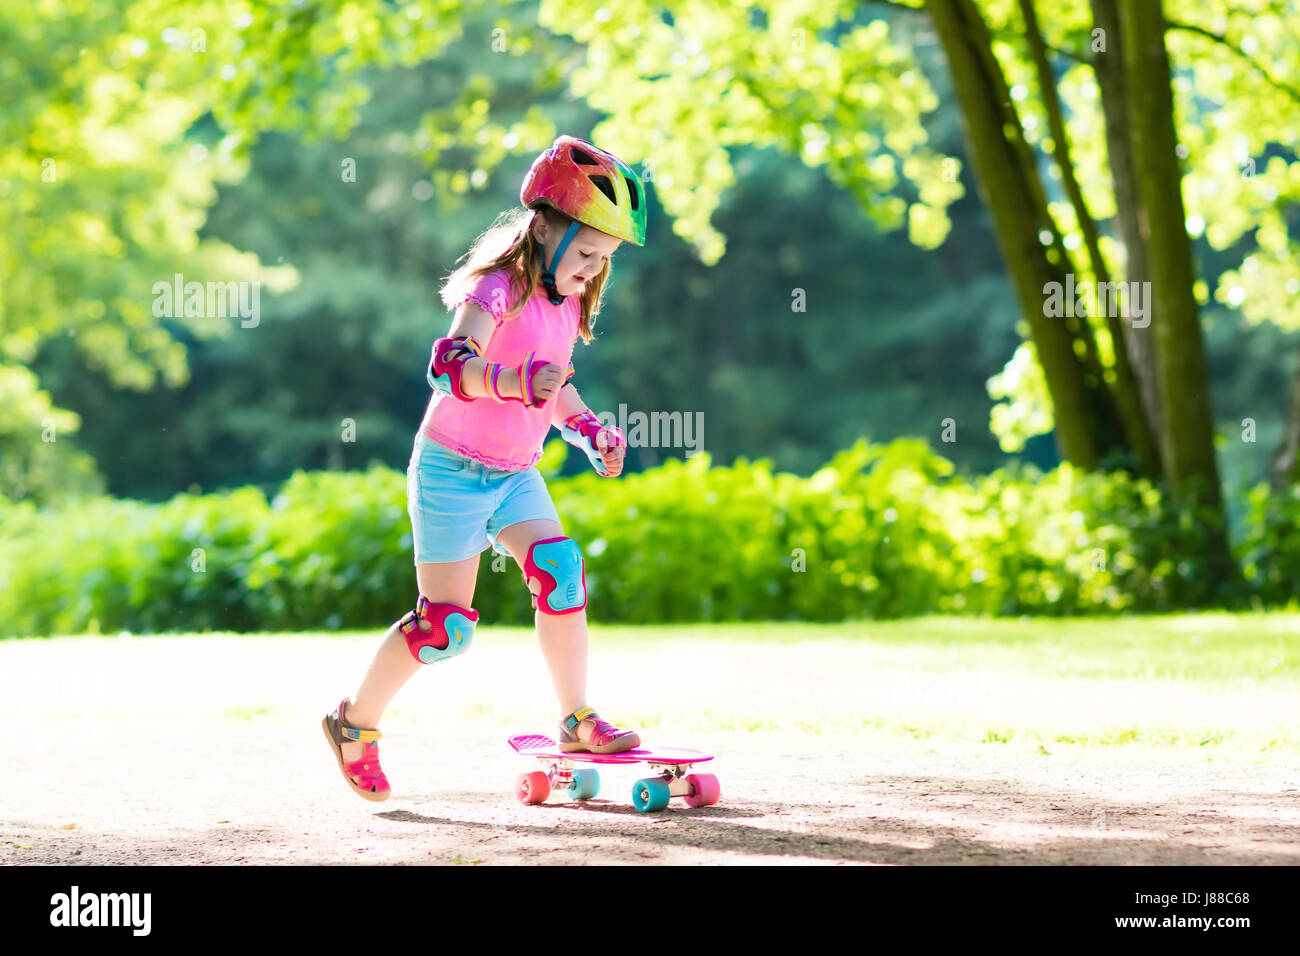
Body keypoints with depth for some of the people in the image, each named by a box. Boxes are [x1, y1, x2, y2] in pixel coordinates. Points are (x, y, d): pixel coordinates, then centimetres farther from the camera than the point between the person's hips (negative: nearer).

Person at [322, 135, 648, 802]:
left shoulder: (566, 303, 7)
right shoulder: (499, 289, -21)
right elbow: (450, 364, -37)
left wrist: (592, 432, 7)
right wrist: (514, 381, -53)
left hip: (514, 475, 7)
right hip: (452, 471, -7)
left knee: (561, 571, -13)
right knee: (445, 624, -6)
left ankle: (577, 721, -5)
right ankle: (356, 722, 14)